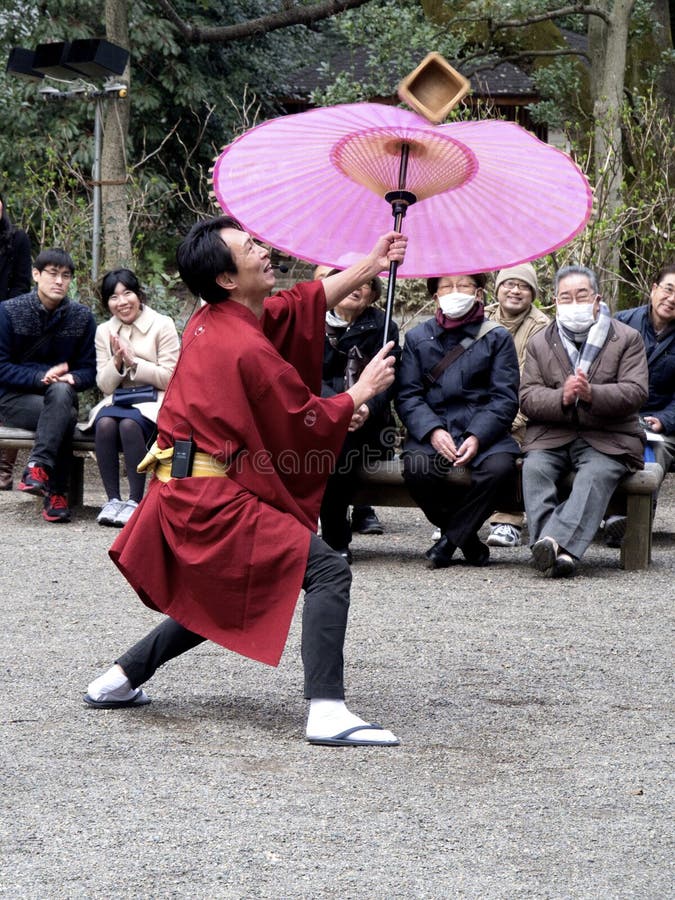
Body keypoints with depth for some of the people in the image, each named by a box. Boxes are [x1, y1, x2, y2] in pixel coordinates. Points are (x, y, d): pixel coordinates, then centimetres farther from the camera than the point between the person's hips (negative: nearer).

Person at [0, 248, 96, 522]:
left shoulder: (82, 317, 5)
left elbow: (89, 371, 7)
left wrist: (71, 378, -17)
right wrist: (41, 376, -20)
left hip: (60, 395, 2)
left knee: (61, 393, -37)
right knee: (66, 416, -34)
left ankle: (38, 467, -42)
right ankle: (56, 493, -33)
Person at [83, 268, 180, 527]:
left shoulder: (162, 325, -2)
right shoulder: (104, 332, 11)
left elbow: (169, 379, -6)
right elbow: (104, 385, 8)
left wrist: (134, 361, -16)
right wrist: (117, 362, -11)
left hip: (153, 402, -3)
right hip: (118, 400, 3)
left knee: (130, 424, -35)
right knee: (105, 424, -31)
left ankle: (135, 500, -28)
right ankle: (112, 498, -25)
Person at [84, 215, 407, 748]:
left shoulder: (213, 323, 11)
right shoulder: (249, 351, -18)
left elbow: (304, 303, 21)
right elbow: (309, 421, -9)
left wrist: (372, 264, 19)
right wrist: (364, 390, 6)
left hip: (183, 493, 10)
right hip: (212, 502, -10)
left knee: (220, 601, 28)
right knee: (326, 571, -14)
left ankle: (122, 679, 30)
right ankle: (327, 711, -23)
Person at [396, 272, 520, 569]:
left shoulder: (497, 338, 9)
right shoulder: (417, 338, 13)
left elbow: (505, 398, 1)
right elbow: (407, 396, 4)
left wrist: (477, 437, -16)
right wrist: (433, 432, -15)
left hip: (484, 432, -1)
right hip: (430, 431, 1)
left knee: (499, 467, -33)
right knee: (416, 467, -32)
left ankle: (450, 539, -11)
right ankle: (467, 539, -8)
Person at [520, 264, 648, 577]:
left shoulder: (627, 339, 8)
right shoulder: (539, 343, 15)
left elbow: (635, 393, -6)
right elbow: (527, 398, 3)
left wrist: (592, 394, -24)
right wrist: (562, 398, -19)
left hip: (607, 437, -2)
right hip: (551, 435, 2)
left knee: (597, 473, -34)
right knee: (534, 469, -29)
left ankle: (554, 540, -50)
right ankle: (560, 551, -42)